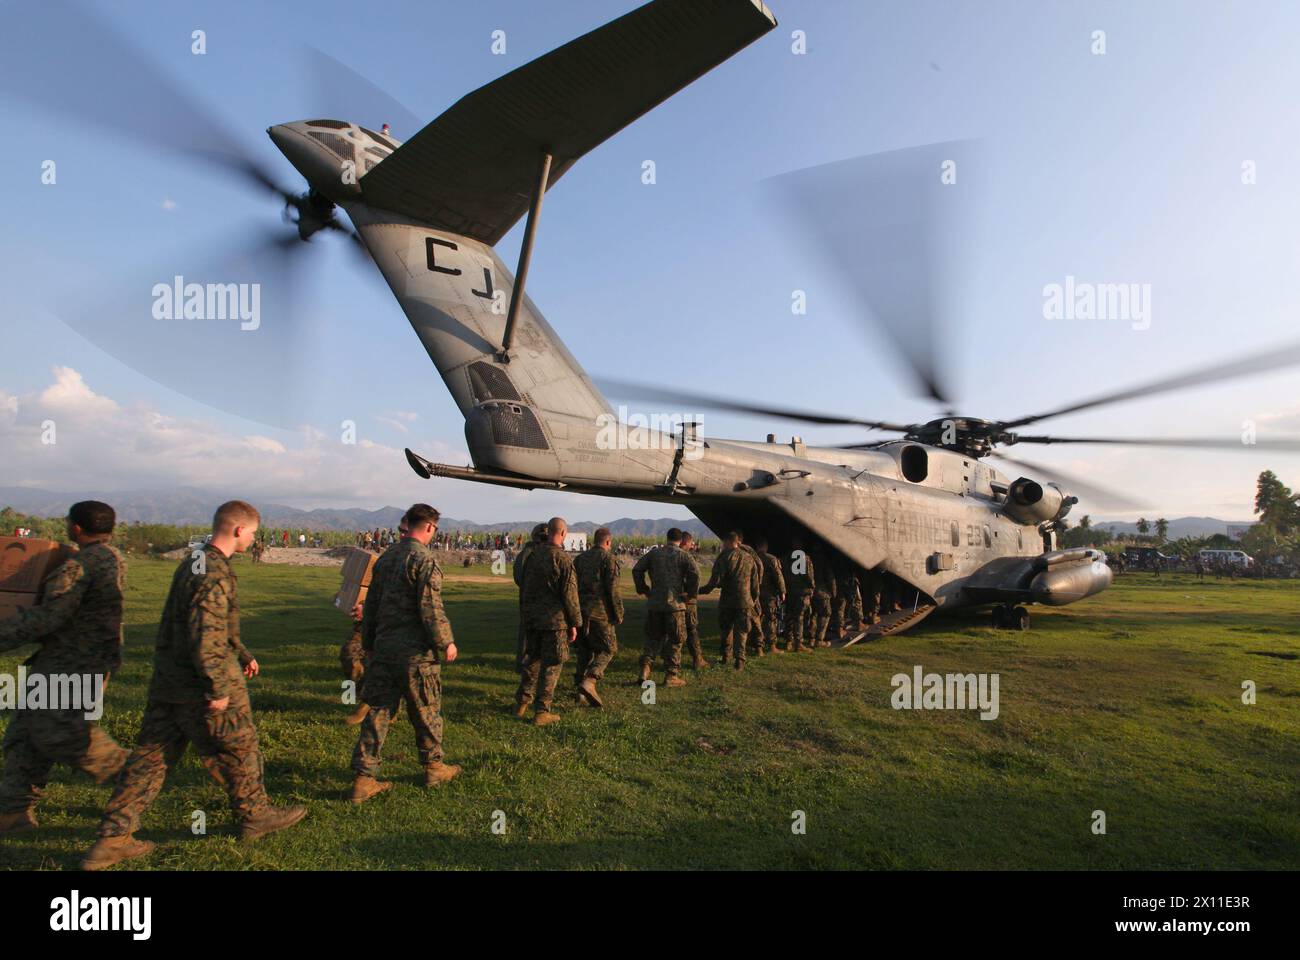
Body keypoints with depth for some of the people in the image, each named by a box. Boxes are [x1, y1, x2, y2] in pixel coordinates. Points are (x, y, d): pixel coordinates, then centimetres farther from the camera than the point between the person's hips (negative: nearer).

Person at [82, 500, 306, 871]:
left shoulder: (192, 564, 12)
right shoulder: (215, 574, -21)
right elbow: (205, 638, -27)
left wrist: (242, 655, 28)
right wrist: (218, 688, -21)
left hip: (168, 683, 9)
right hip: (199, 686, -9)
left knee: (150, 757, 13)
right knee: (238, 750, 9)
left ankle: (113, 837, 16)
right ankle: (255, 816, 26)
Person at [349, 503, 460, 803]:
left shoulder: (385, 557, 10)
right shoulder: (425, 559, -15)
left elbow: (371, 604, 15)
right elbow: (431, 608, -19)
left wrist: (369, 643, 23)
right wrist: (446, 642, -8)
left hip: (383, 647, 7)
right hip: (415, 651, -6)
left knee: (378, 711, 9)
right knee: (426, 712, 10)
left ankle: (364, 778, 9)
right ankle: (434, 768, 25)